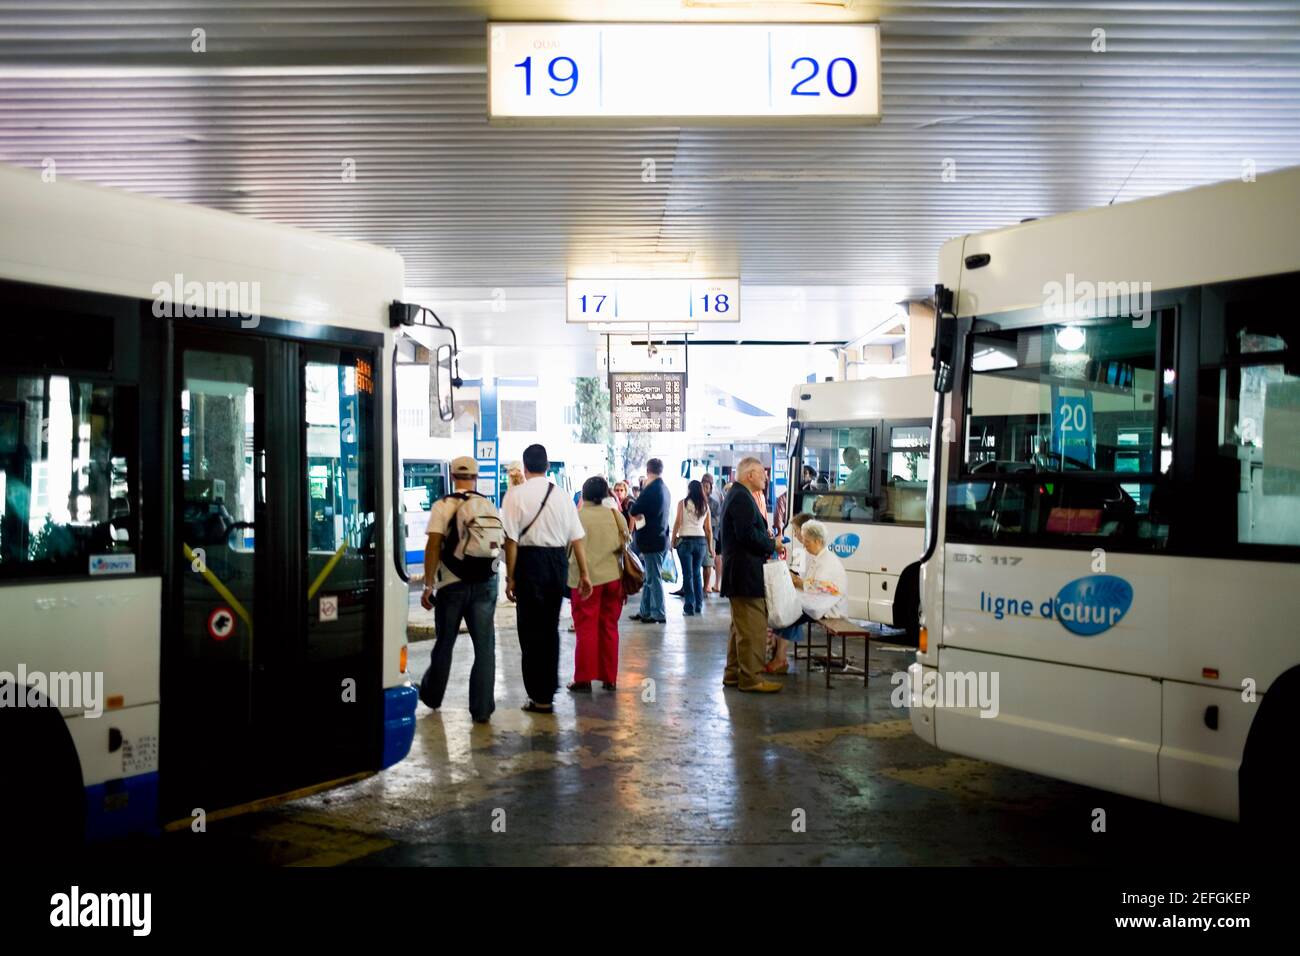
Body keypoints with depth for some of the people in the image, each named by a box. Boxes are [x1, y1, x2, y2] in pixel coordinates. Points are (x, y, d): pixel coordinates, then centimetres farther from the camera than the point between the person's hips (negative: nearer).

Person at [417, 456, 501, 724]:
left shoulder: (442, 506, -5)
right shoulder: (489, 506, 4)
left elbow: (433, 546, -13)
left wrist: (428, 585, -10)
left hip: (452, 585, -1)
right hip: (485, 584, 1)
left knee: (444, 643, 15)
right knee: (484, 646, 3)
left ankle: (432, 695, 33)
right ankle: (481, 708, 2)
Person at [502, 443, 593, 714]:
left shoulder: (516, 495, -7)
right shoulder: (561, 495, 4)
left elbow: (511, 540, -9)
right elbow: (577, 538, 3)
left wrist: (510, 577, -3)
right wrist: (584, 574, 8)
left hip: (530, 561, -4)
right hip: (559, 561, 4)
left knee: (531, 629, 4)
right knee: (551, 627, 16)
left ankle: (540, 697, 6)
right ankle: (549, 688, 25)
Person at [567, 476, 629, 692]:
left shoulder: (576, 516, -9)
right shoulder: (614, 514, 1)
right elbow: (624, 543, 8)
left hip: (586, 579, -3)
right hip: (613, 577, 3)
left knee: (586, 629, 3)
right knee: (610, 628, 11)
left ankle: (584, 678, 4)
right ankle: (609, 678, 14)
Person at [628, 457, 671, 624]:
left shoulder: (650, 489, -17)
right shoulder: (664, 488, 10)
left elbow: (634, 511, -12)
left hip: (651, 540, -9)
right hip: (661, 537, 9)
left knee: (654, 578, -3)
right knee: (649, 578, 15)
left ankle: (658, 614, 1)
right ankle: (645, 611, 21)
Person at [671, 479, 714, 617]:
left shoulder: (683, 503, -1)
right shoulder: (705, 506, 8)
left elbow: (678, 522, -6)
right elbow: (708, 529, 8)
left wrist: (673, 540, 0)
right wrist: (710, 547, 15)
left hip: (685, 540, -3)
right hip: (701, 540, 3)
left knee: (688, 574, 0)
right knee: (697, 574, 14)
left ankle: (690, 607, -3)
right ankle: (699, 605, 16)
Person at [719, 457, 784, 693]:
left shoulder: (736, 495, 17)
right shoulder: (742, 498, -16)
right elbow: (748, 534, -25)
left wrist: (767, 544, 9)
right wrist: (772, 545, -11)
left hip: (739, 573, 11)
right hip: (746, 574, -11)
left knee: (741, 627, 18)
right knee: (753, 628, -7)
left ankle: (733, 674, 24)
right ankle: (751, 678, -4)